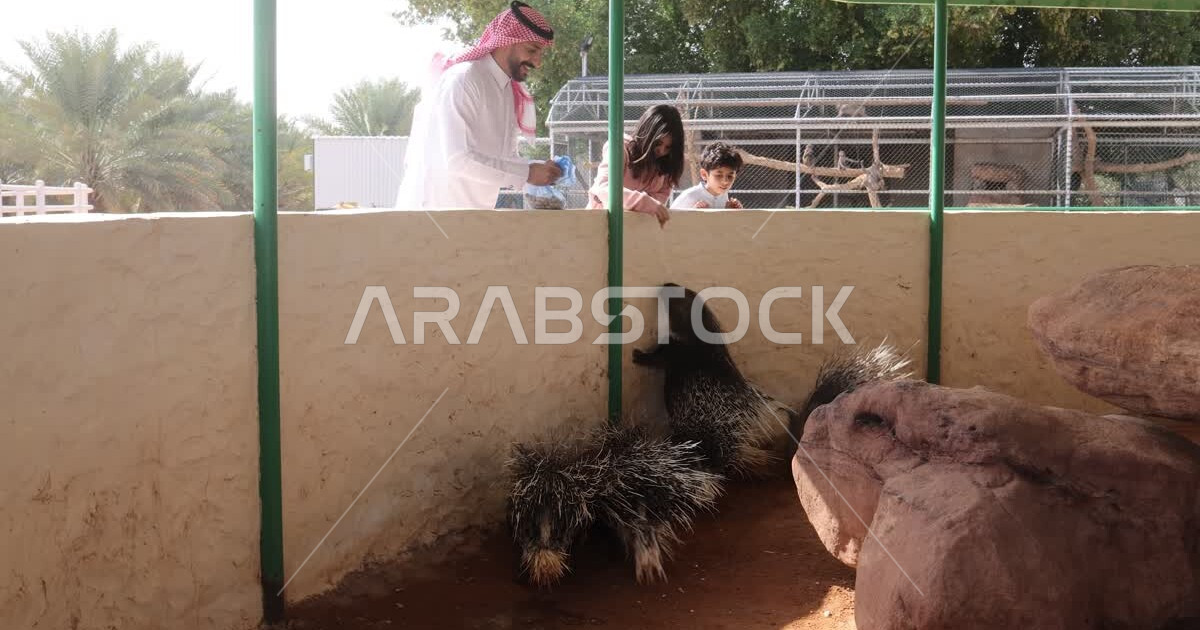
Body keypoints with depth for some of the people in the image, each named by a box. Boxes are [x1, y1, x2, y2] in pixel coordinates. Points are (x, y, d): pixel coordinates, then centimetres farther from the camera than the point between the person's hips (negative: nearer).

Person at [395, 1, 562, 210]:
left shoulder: (509, 92, 11)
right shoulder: (462, 80, -16)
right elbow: (458, 159, -25)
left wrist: (538, 169, -5)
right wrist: (527, 173, -22)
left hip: (472, 214, 8)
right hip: (434, 211, -8)